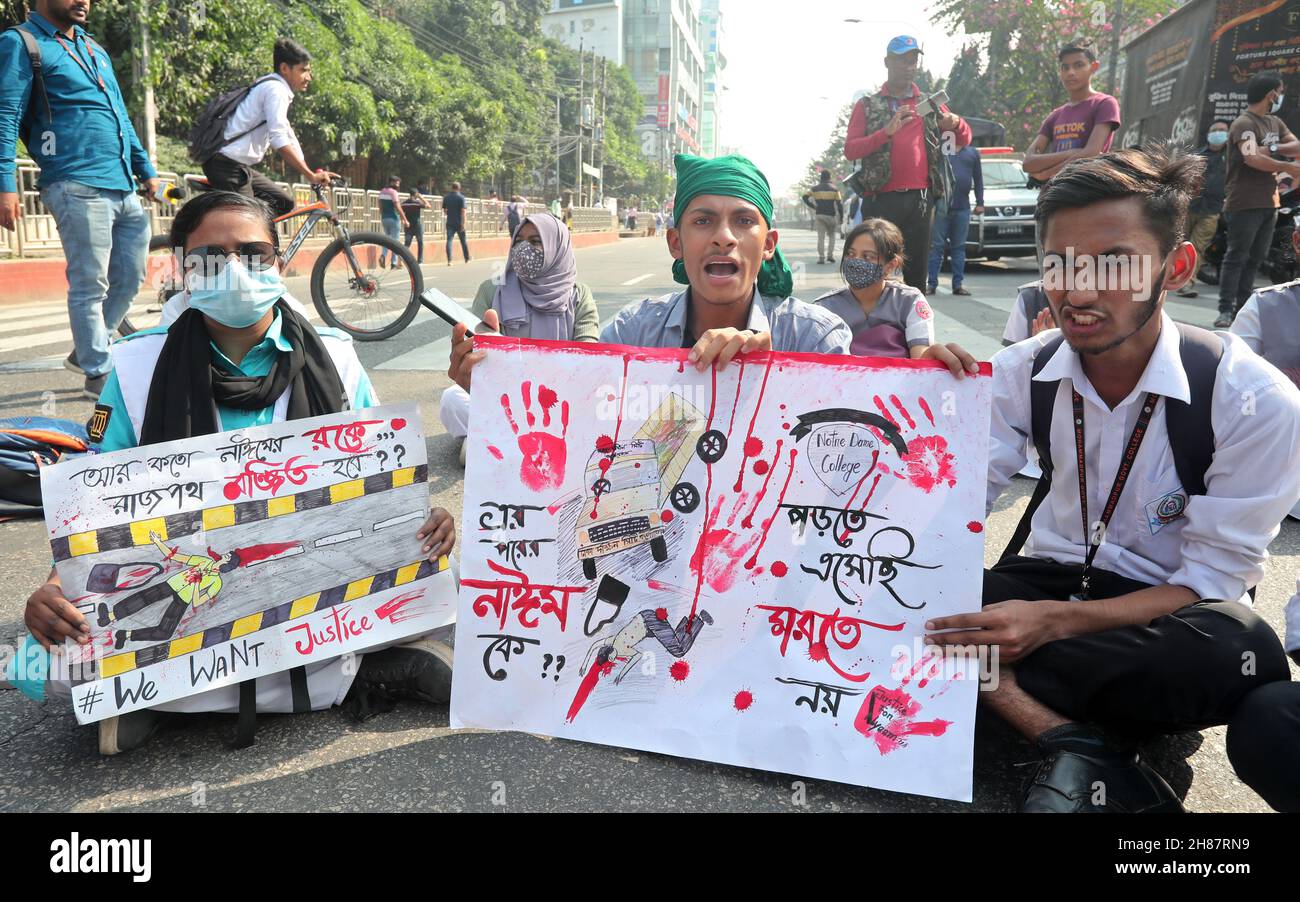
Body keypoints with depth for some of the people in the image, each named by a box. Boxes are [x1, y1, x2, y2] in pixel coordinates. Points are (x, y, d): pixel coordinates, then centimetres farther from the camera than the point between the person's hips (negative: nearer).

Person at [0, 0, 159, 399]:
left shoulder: (94, 50, 25)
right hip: (78, 186, -8)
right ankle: (98, 374, 2)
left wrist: (146, 169, 26)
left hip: (123, 187, 8)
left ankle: (86, 351, 29)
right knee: (90, 287, -6)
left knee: (129, 279, 11)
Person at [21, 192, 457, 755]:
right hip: (181, 598, 1)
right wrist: (57, 587, -17)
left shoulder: (332, 357, 3)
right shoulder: (142, 366, 2)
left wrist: (423, 524, -16)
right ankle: (350, 678, -19)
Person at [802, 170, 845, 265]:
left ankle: (821, 257, -7)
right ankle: (830, 255, 4)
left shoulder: (815, 189, 6)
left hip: (819, 215, 1)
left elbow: (805, 197, -2)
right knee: (831, 235, 14)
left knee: (821, 236, 1)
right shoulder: (834, 189, 1)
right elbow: (839, 203, -2)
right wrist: (841, 216, 4)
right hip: (831, 215, -1)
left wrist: (813, 207, 3)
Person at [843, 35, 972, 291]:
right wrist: (886, 132, -16)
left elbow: (964, 140, 17)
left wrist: (956, 123, -6)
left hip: (920, 199, 3)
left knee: (917, 269, 3)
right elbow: (850, 150, -2)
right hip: (881, 200, -3)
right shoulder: (868, 105, 9)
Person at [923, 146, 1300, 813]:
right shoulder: (1023, 370, -7)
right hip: (1048, 578, 3)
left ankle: (991, 678, -22)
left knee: (1242, 657, -39)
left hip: (1168, 609, -2)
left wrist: (1053, 620, -31)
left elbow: (1211, 581, -17)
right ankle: (1077, 746, -29)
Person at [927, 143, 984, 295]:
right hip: (941, 205, -3)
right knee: (936, 245, -3)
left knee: (959, 247, 5)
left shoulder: (972, 152, 13)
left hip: (962, 208, 3)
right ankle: (931, 284, -1)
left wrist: (980, 202, 8)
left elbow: (978, 179, 15)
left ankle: (958, 285, 8)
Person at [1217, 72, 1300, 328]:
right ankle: (1226, 311, -9)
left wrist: (1272, 148, -10)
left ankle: (1243, 308, 14)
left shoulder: (1275, 123, 17)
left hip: (1269, 202, 9)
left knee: (1255, 258, 10)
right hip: (1245, 204, -9)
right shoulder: (1244, 124, -11)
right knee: (1237, 257, -9)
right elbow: (1252, 158, -25)